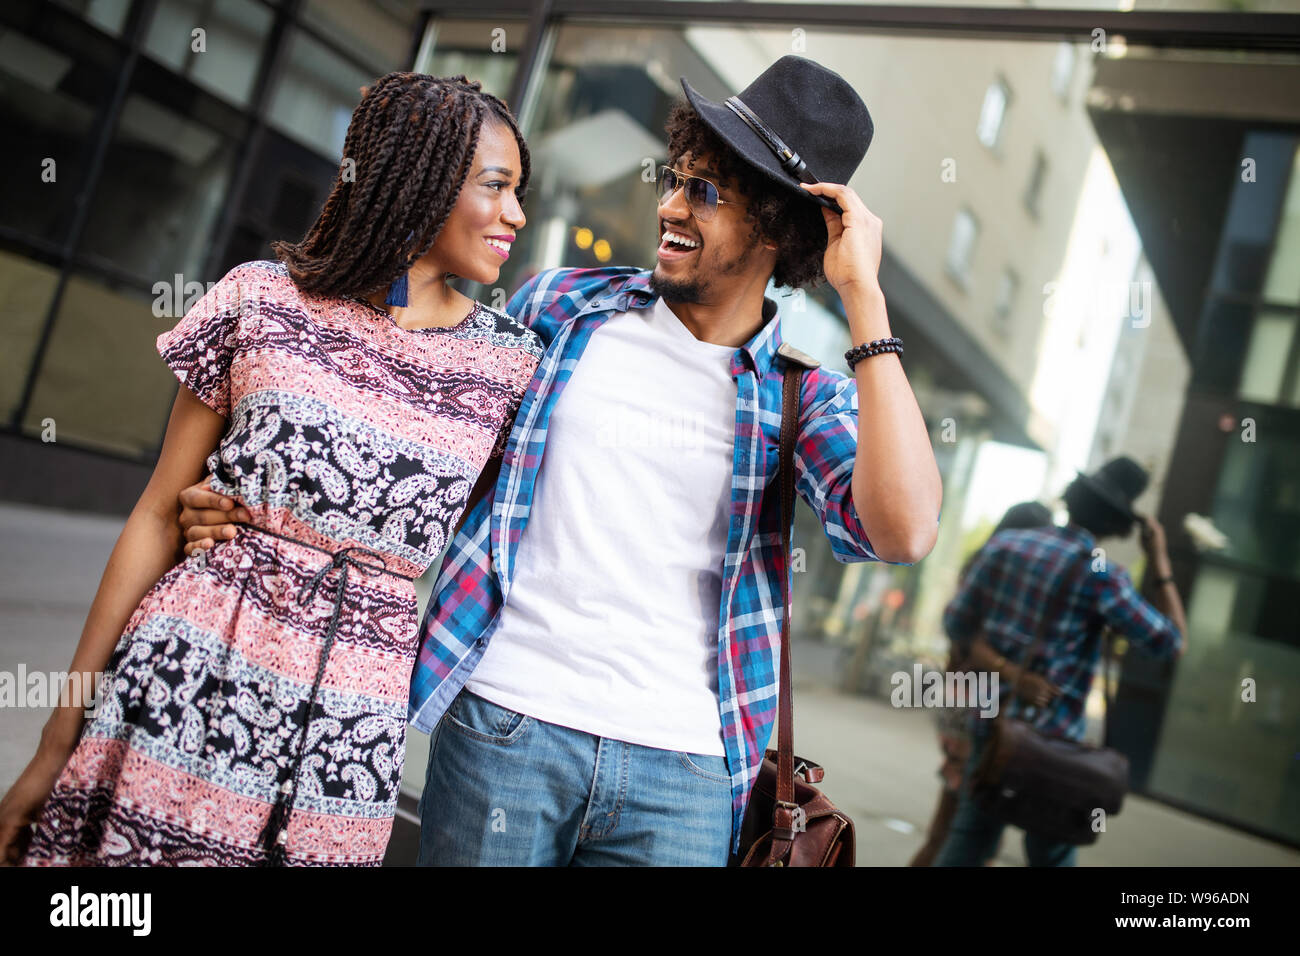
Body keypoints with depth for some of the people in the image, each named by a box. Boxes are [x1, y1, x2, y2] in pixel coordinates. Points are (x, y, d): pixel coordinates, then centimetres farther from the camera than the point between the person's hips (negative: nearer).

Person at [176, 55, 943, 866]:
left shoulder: (807, 393, 2)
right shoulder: (561, 306, 6)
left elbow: (904, 533, -17)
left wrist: (864, 299, -15)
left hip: (681, 770, 0)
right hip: (504, 720, 1)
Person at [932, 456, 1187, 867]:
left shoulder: (1005, 543, 1)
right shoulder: (1100, 574, -14)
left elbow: (957, 621, -1)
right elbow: (1170, 641, -5)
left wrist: (1008, 671, -9)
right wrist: (1160, 560, -1)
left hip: (992, 723, 5)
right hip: (1051, 739, -5)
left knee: (968, 840, 11)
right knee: (1051, 855, 9)